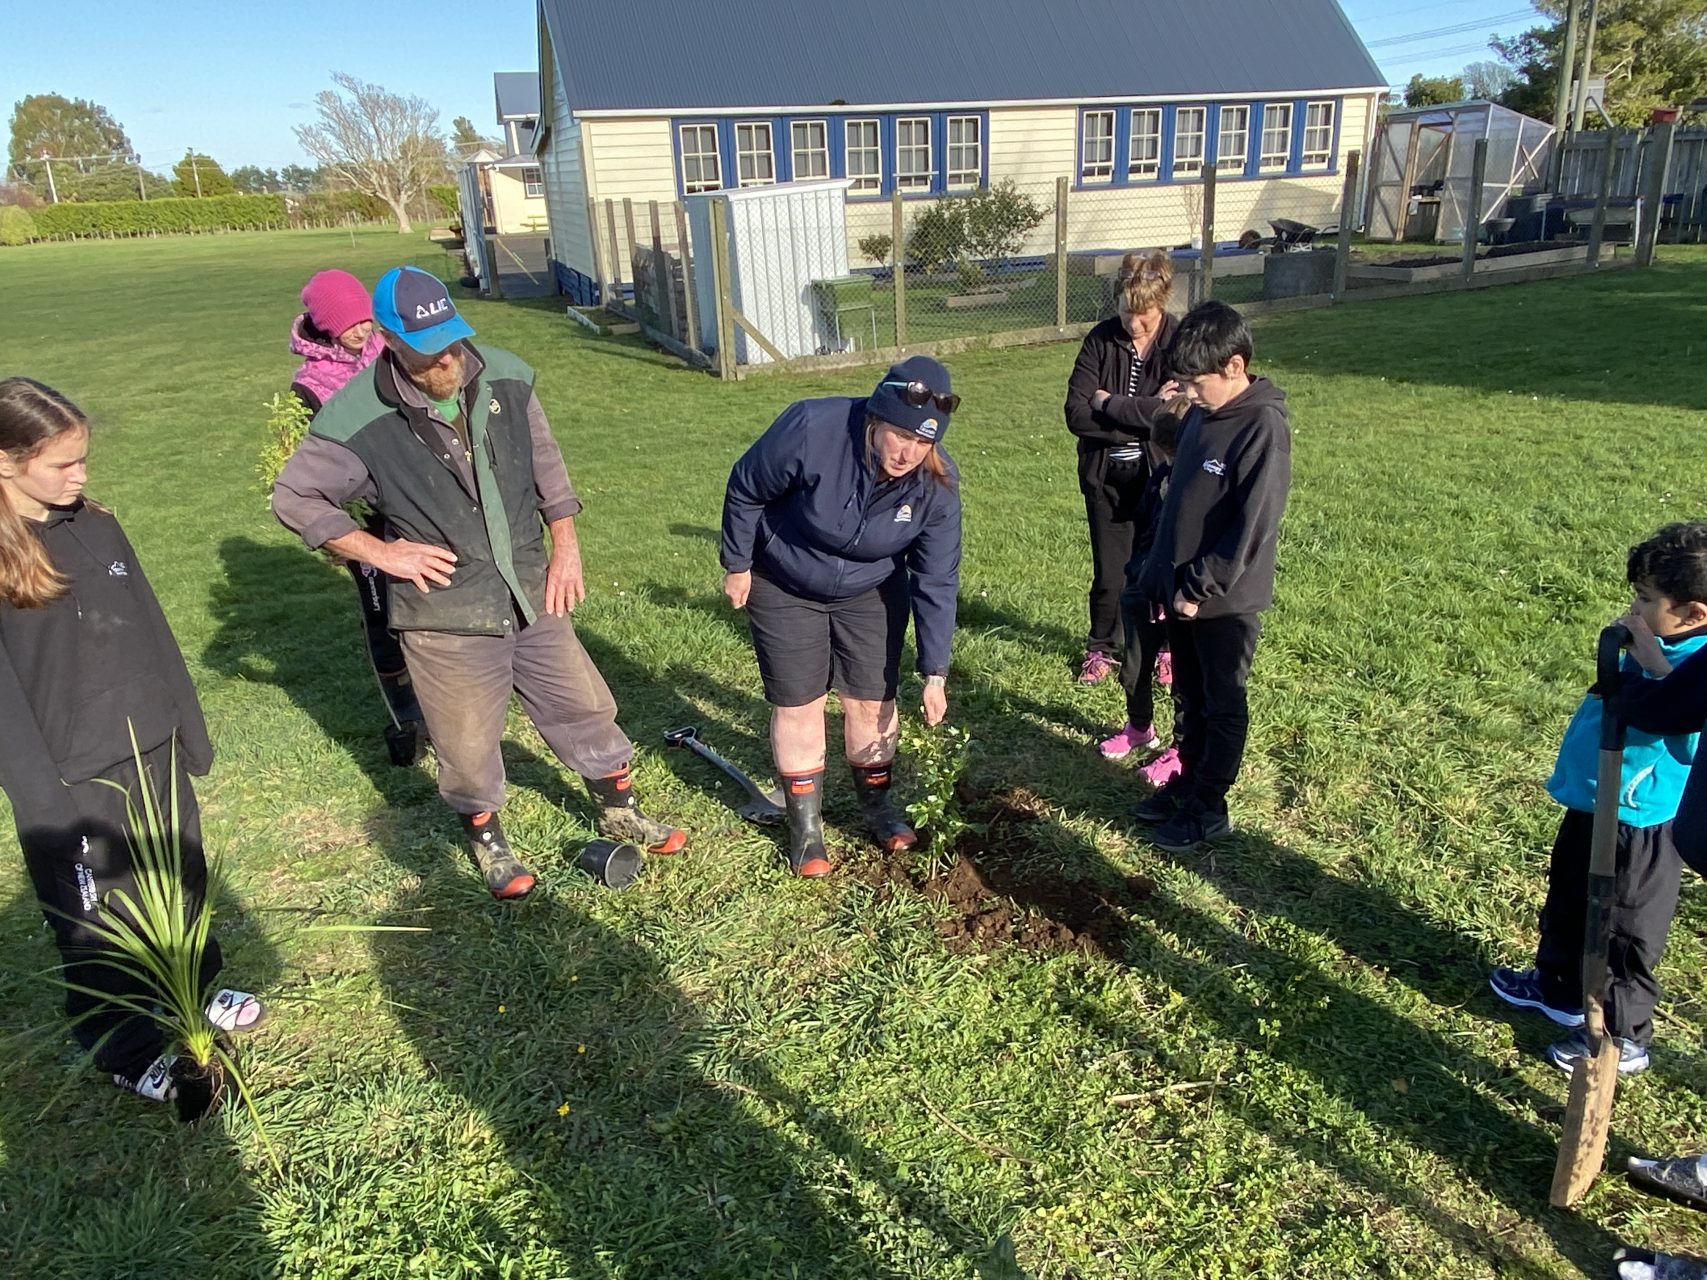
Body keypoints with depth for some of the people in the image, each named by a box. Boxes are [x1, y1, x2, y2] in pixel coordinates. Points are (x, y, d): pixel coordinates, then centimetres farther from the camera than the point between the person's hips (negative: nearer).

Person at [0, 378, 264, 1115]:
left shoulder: (99, 528, 2)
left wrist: (190, 735, 13)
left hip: (151, 753, 6)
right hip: (72, 782, -5)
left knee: (182, 883, 21)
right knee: (100, 925, 12)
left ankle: (196, 989, 45)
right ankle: (126, 1051, 31)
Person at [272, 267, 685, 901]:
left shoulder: (504, 376, -6)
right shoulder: (357, 420, -16)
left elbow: (545, 464, 8)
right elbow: (294, 497, -4)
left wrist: (565, 545, 4)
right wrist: (381, 552, -12)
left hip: (531, 593, 4)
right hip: (445, 616, -3)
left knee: (585, 708, 14)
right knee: (468, 748, 11)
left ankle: (619, 813, 38)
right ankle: (487, 840, 39)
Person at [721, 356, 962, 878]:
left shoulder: (937, 483, -23)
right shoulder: (810, 430, -34)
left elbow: (936, 582, -17)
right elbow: (745, 490, -17)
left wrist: (935, 672, -18)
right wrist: (736, 565, -7)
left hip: (870, 593, 2)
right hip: (783, 589, -2)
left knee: (872, 701, 6)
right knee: (797, 704, 1)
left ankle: (876, 804, 29)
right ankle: (805, 824, 17)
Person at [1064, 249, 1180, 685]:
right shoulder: (1101, 339, -4)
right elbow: (1076, 414, -12)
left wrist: (1110, 404, -15)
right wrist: (1146, 413, -17)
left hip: (1160, 476, -2)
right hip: (1107, 476, 2)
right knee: (1110, 573, 8)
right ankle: (1101, 648, 31)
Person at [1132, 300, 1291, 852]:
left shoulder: (1263, 428, -19)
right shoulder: (1202, 416, 6)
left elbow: (1253, 527, -23)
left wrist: (1200, 588, -19)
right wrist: (1159, 573, 11)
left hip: (1226, 602, -8)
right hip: (1181, 593, 8)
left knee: (1223, 707, 8)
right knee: (1188, 698, 19)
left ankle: (1208, 809, 20)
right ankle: (1187, 784, 35)